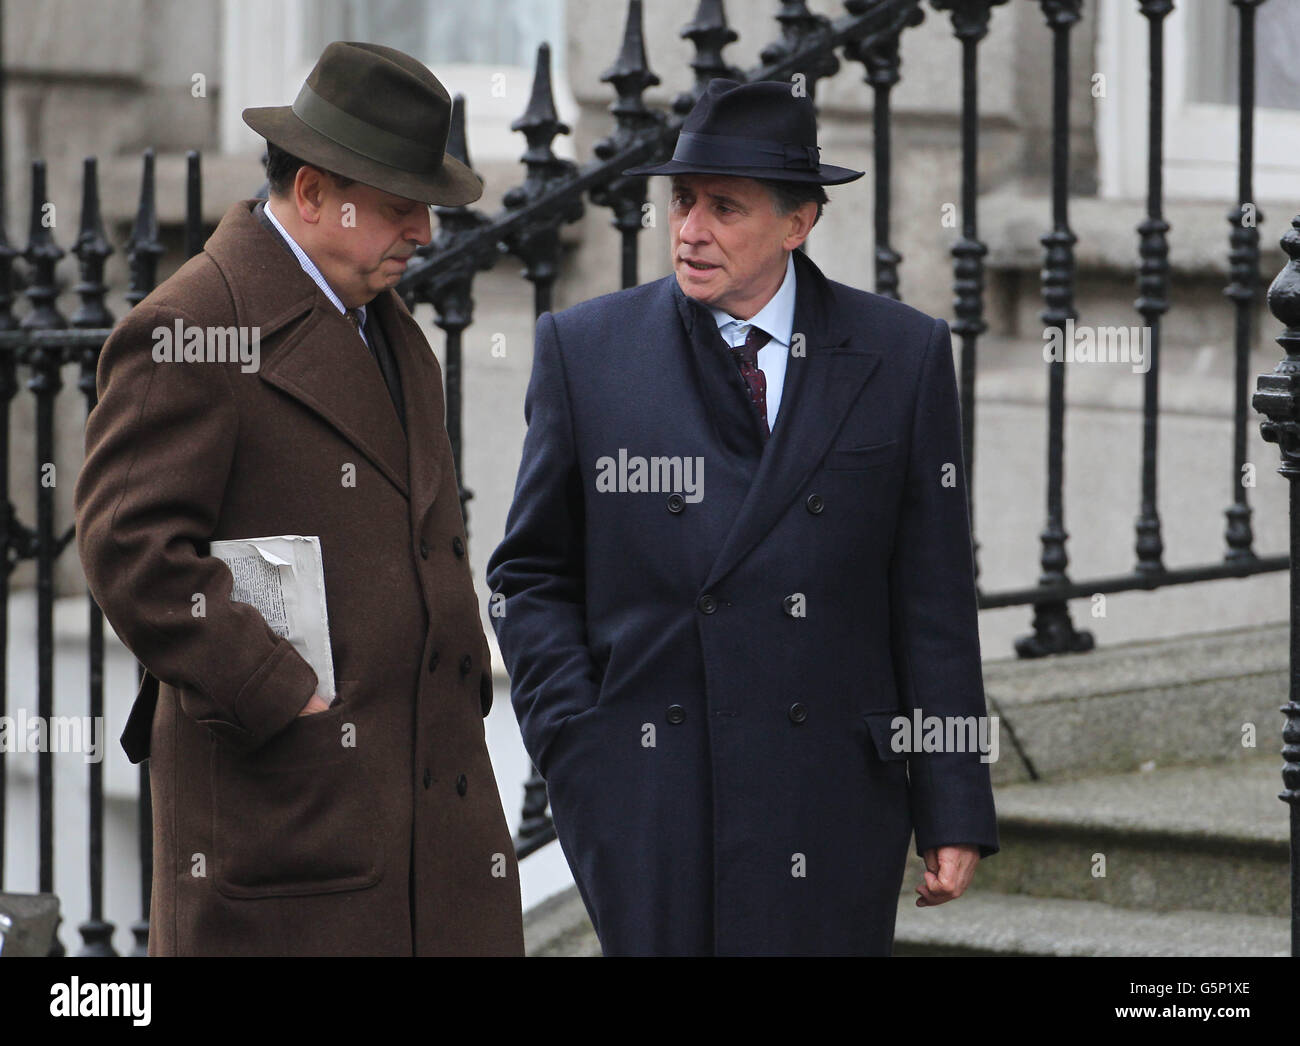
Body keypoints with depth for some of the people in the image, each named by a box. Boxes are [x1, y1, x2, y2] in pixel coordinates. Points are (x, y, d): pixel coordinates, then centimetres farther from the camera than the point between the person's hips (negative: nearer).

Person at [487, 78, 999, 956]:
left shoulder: (901, 357, 4)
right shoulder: (585, 349, 5)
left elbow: (934, 602, 4)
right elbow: (530, 576, 11)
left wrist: (955, 812, 2)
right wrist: (575, 743, -2)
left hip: (832, 802, 0)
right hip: (646, 806, 0)